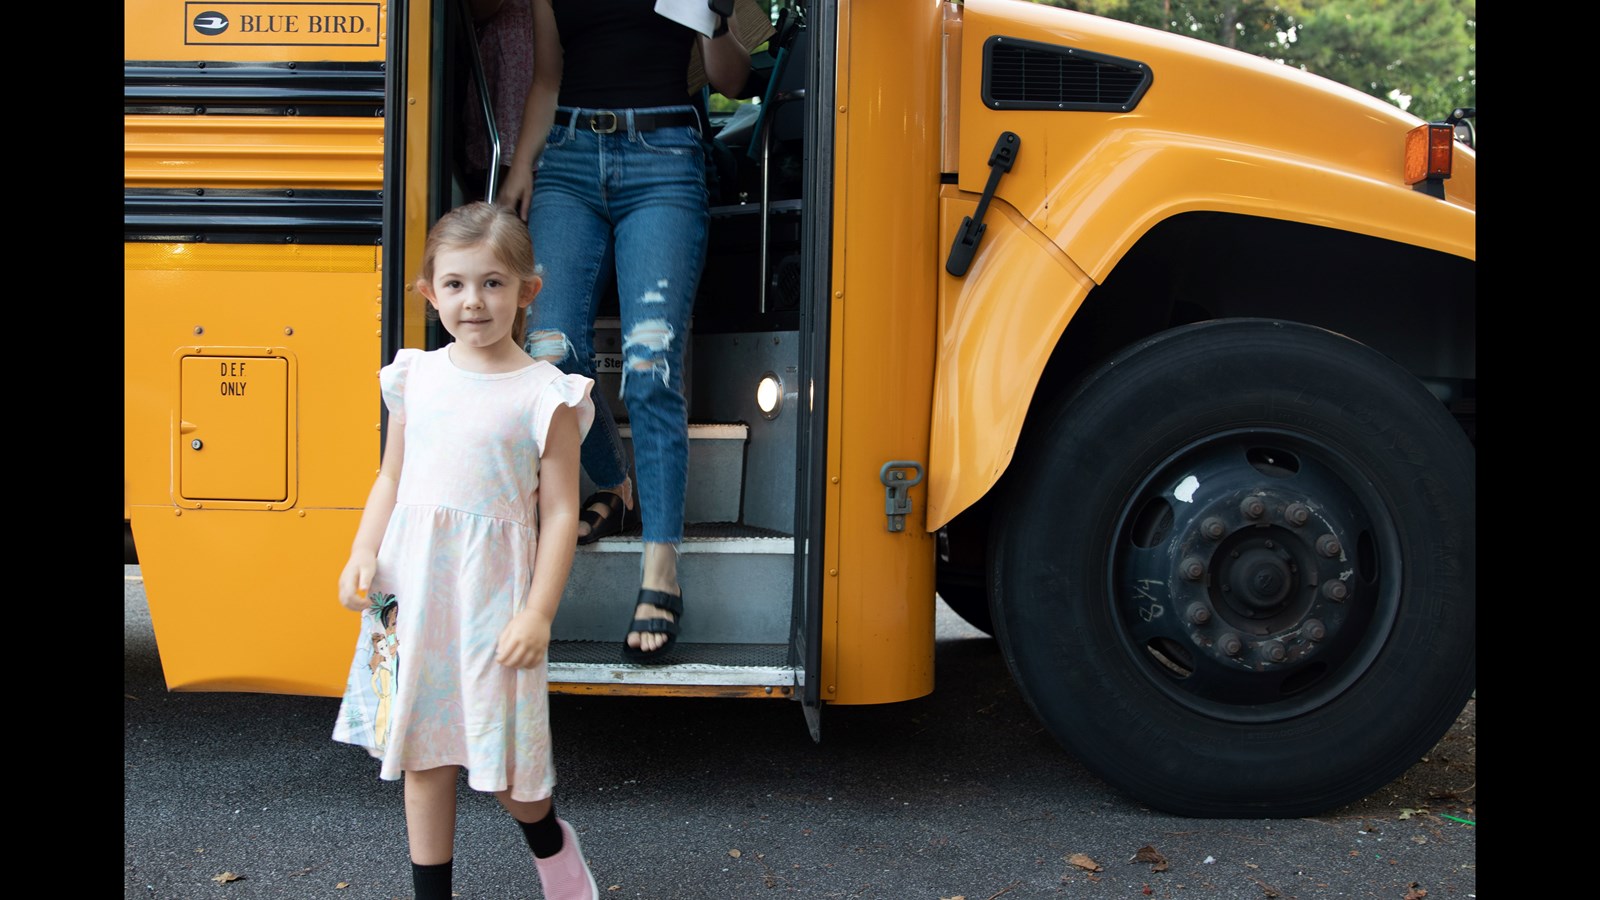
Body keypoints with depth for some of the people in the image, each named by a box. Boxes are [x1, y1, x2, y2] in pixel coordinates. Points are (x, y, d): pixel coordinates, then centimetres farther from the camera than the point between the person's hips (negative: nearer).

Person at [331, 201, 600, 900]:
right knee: (423, 753, 12)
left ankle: (551, 843, 34)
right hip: (414, 585, 4)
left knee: (505, 765, 2)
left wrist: (539, 613, -13)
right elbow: (390, 479, 13)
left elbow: (560, 512, -8)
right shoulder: (414, 377, 5)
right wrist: (362, 555, -1)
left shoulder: (544, 395, -8)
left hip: (493, 595, -4)